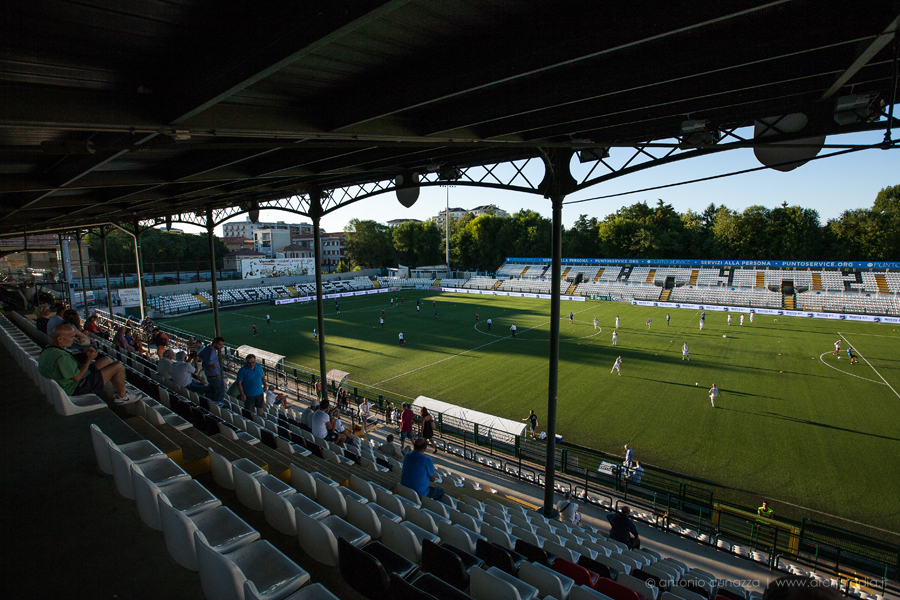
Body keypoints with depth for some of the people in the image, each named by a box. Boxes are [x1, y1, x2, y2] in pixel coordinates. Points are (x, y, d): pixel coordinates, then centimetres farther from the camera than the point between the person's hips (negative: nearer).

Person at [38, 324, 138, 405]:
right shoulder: (60, 357, -33)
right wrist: (89, 359, -16)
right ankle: (122, 396, 9)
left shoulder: (47, 350, 1)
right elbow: (77, 377, -26)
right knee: (118, 367, -11)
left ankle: (117, 389, 29)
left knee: (106, 360, 21)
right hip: (76, 389, -11)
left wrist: (84, 354, -1)